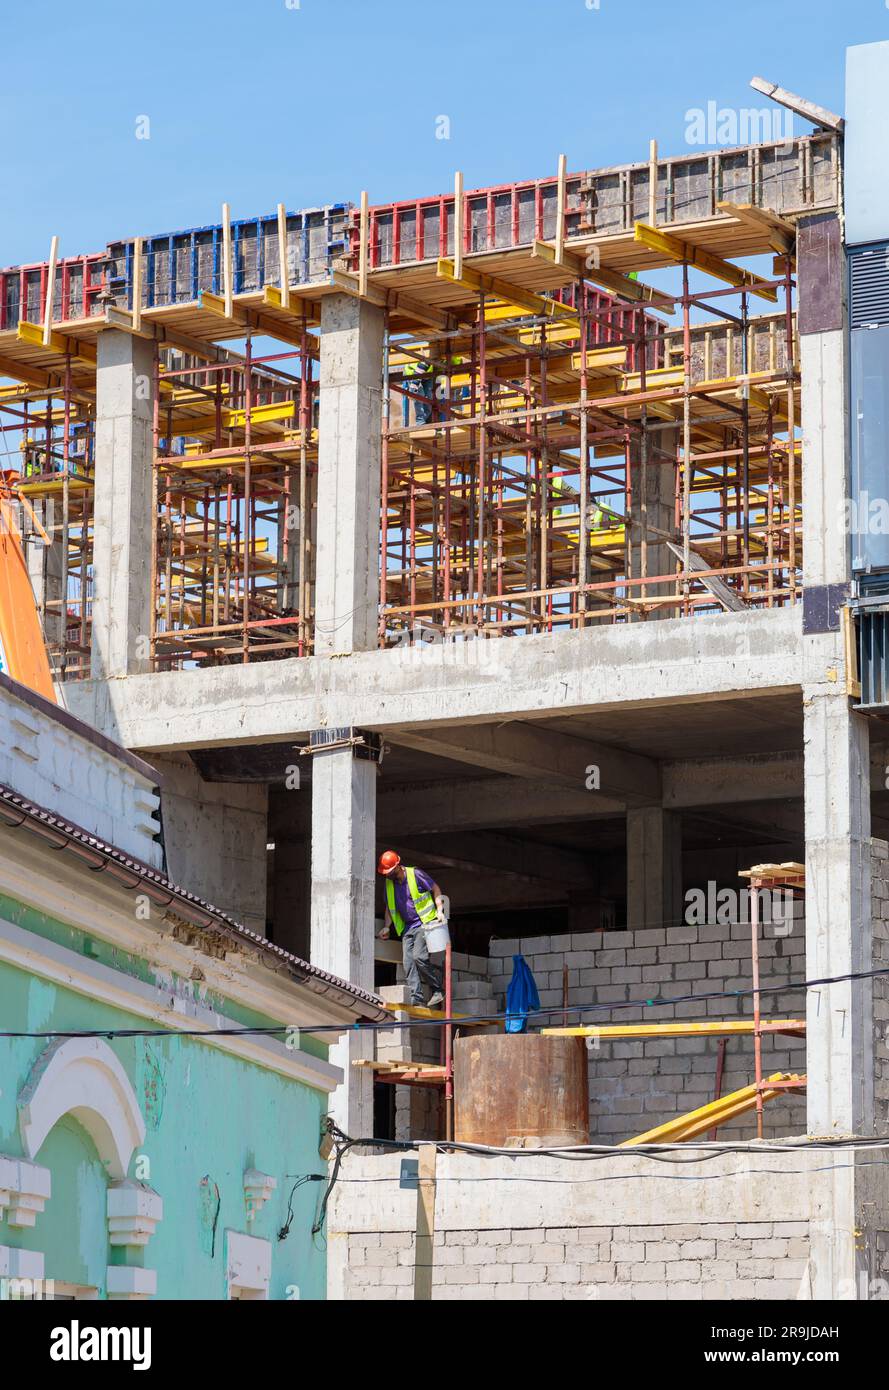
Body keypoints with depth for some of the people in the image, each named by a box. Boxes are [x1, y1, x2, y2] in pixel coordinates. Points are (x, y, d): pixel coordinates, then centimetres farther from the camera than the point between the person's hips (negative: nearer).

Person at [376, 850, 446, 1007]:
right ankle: (417, 999, -7)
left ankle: (439, 989, -6)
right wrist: (387, 927, 9)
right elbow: (389, 906, 20)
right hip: (407, 928, 7)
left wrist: (439, 910, -11)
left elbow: (435, 889, -2)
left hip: (424, 923, -7)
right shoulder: (389, 884, 8)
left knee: (419, 957, -21)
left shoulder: (415, 875, -10)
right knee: (408, 963, -5)